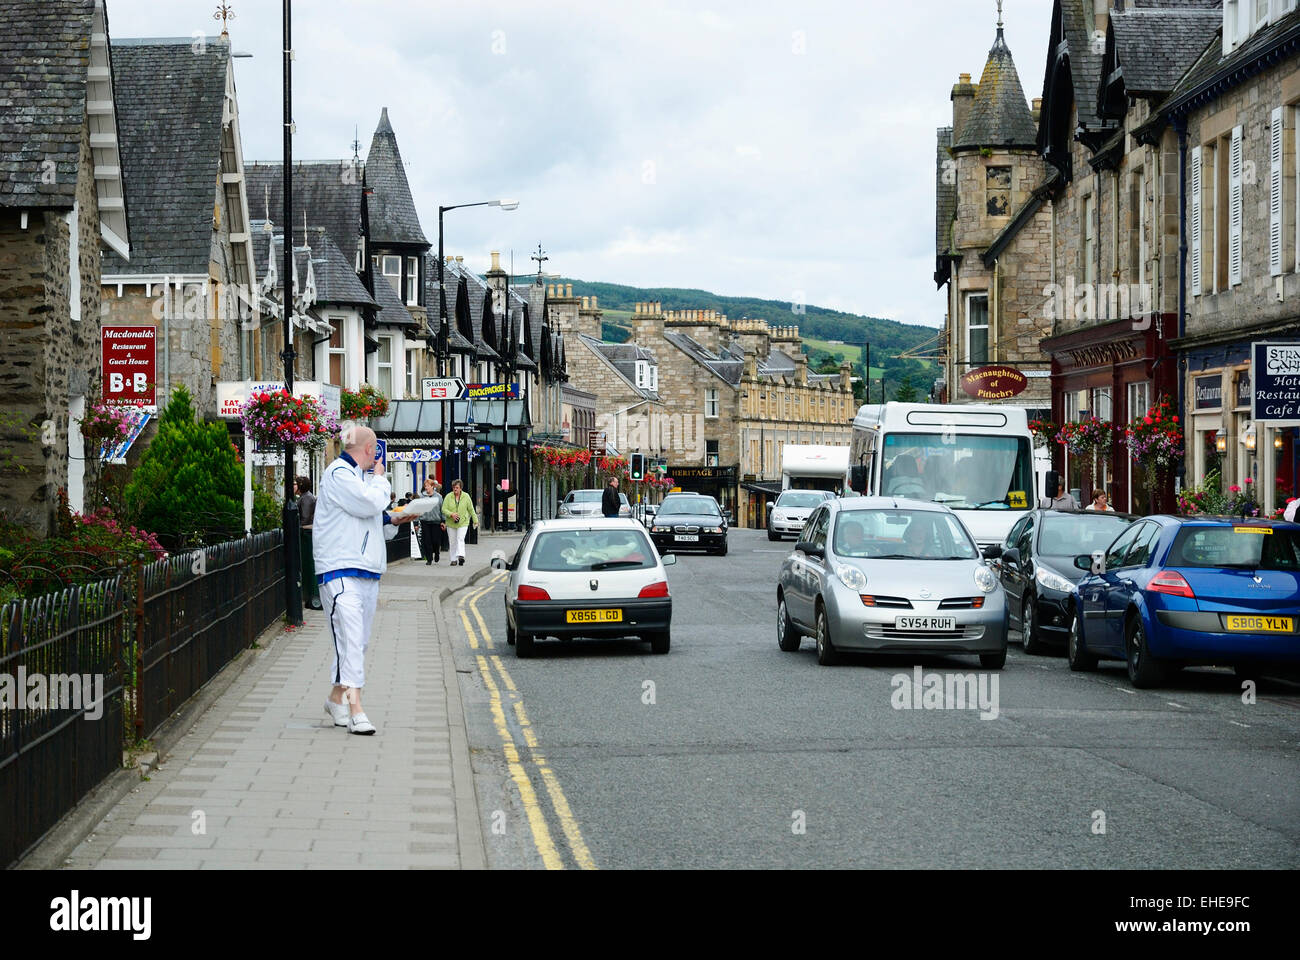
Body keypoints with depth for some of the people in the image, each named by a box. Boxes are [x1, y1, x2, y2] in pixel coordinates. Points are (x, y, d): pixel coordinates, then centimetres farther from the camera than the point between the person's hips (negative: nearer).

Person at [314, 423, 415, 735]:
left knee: (357, 640, 12)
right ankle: (355, 708, -21)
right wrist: (380, 478, -3)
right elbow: (370, 503, -19)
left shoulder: (360, 475, 21)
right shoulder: (338, 473, -10)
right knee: (350, 638, -16)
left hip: (367, 571, 10)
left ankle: (337, 697, 24)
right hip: (341, 571, -10)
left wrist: (392, 519, 21)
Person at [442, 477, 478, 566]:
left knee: (460, 539, -19)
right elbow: (444, 509, -4)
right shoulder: (448, 497, -2)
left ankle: (461, 555, -29)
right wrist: (451, 514, -22)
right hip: (451, 523, 2)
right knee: (452, 542, 7)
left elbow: (471, 509, 7)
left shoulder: (466, 496, 0)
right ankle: (454, 559, 15)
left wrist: (475, 520, 10)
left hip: (463, 522, -2)